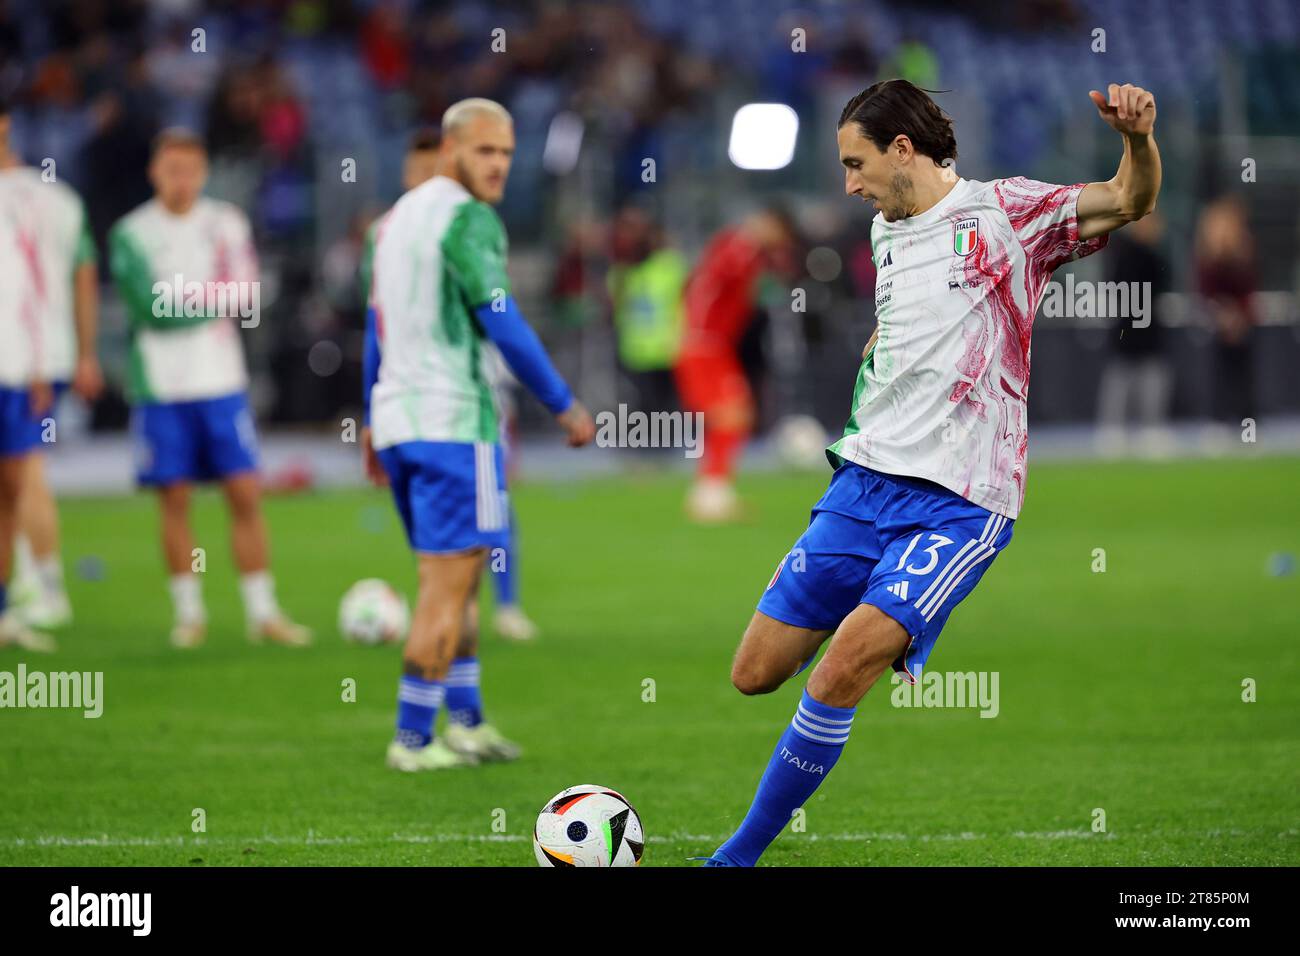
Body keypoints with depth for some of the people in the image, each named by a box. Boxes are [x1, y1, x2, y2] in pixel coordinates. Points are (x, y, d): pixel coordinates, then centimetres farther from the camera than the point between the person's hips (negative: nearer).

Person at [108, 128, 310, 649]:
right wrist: (216, 300, -7)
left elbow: (247, 298, -3)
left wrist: (187, 297, -13)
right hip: (161, 387, -2)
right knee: (174, 502, 2)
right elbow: (150, 307, -14)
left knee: (245, 495, -2)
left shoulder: (226, 223, 6)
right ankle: (189, 614, 13)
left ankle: (262, 611, 4)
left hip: (222, 381, 2)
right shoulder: (131, 233, -3)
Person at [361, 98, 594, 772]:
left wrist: (373, 423, 30)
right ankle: (413, 738, -5)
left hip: (396, 418, 9)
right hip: (455, 422, -9)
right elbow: (502, 326, -16)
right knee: (448, 584, -5)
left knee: (453, 581, 16)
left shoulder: (396, 217, 16)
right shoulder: (468, 219, -11)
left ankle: (467, 723, 17)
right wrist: (564, 407, -9)